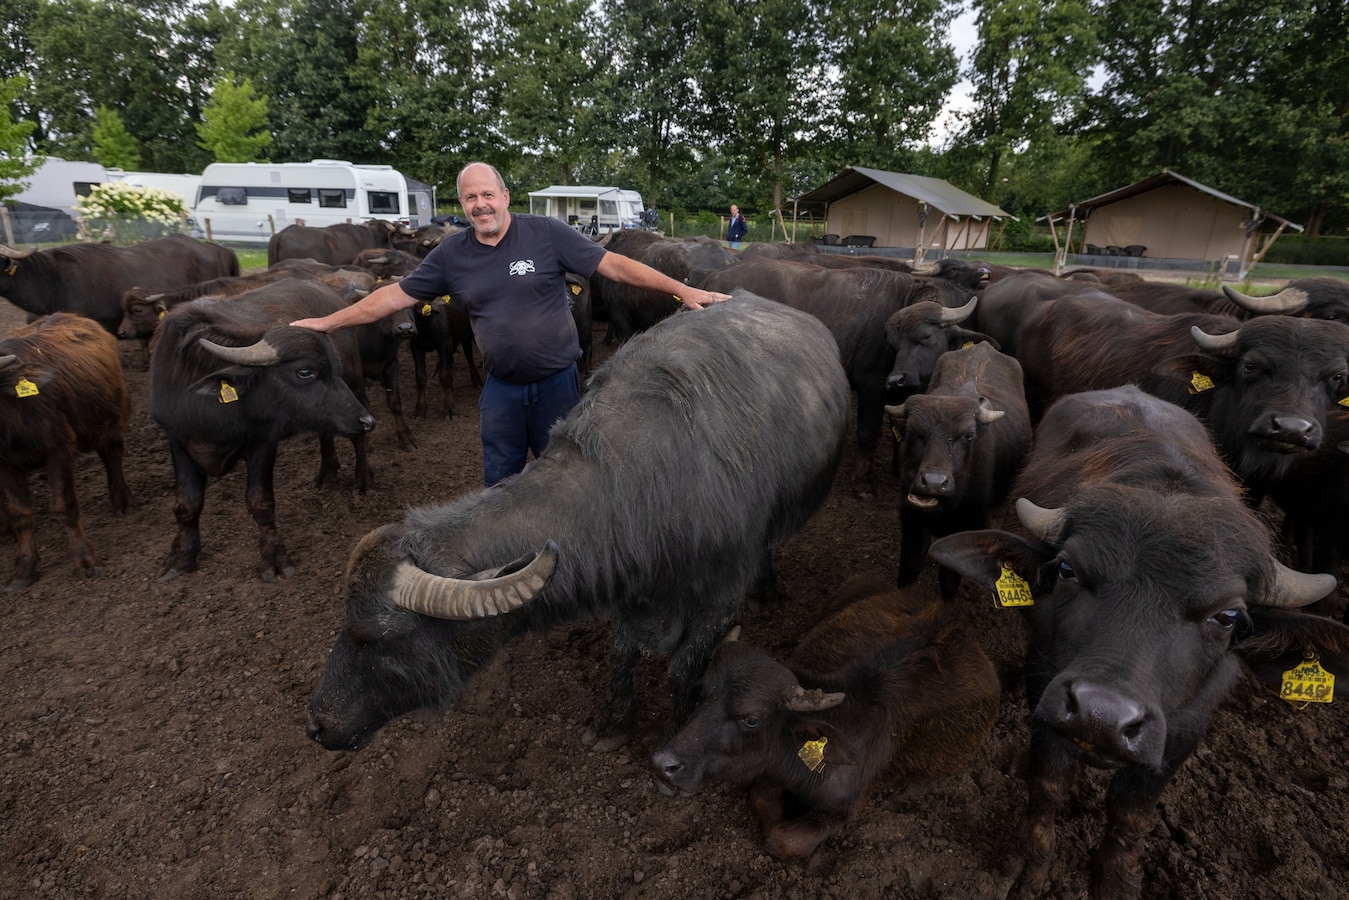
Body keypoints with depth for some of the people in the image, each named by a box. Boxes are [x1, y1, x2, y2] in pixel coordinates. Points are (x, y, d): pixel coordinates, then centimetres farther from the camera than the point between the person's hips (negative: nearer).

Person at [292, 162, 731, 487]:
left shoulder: (547, 234, -8)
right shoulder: (451, 255, 1)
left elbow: (613, 264, -10)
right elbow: (396, 294, 6)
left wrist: (682, 290, -15)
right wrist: (326, 323, 7)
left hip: (558, 382, -2)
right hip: (501, 388, 3)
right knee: (499, 482, 14)